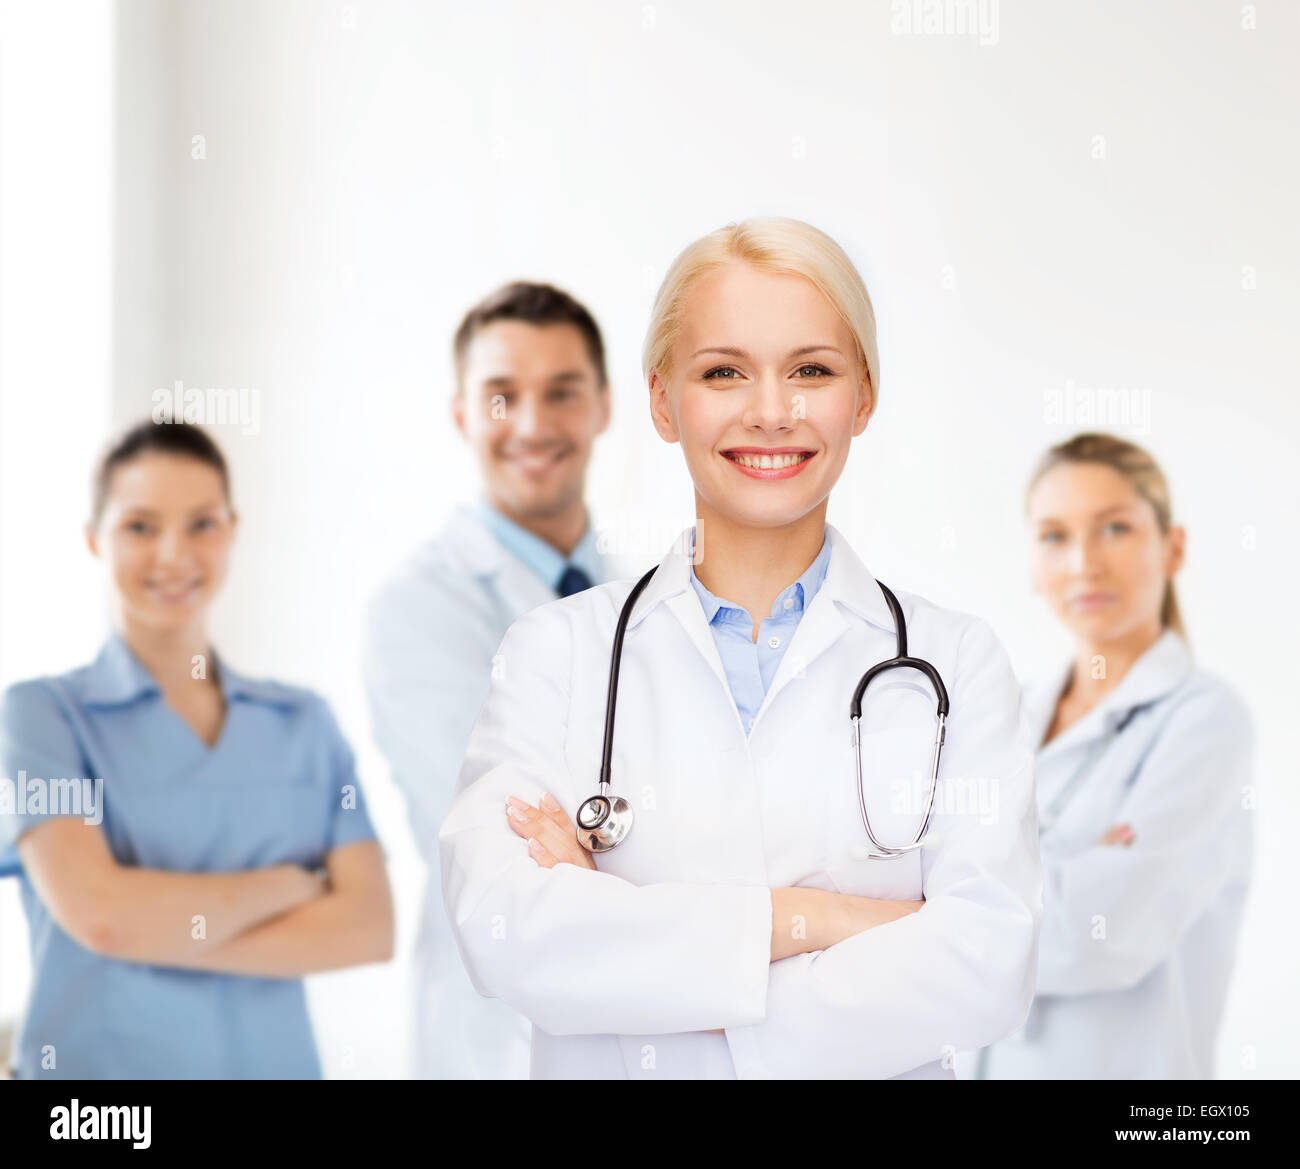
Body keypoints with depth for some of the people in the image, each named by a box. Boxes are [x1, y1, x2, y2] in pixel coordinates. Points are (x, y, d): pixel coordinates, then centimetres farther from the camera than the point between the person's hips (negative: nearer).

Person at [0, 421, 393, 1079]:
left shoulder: (304, 723, 3)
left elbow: (369, 927, -8)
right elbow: (100, 914, -19)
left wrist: (163, 926, -16)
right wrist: (291, 885, -8)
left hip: (275, 1058, 3)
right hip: (98, 1060, -3)